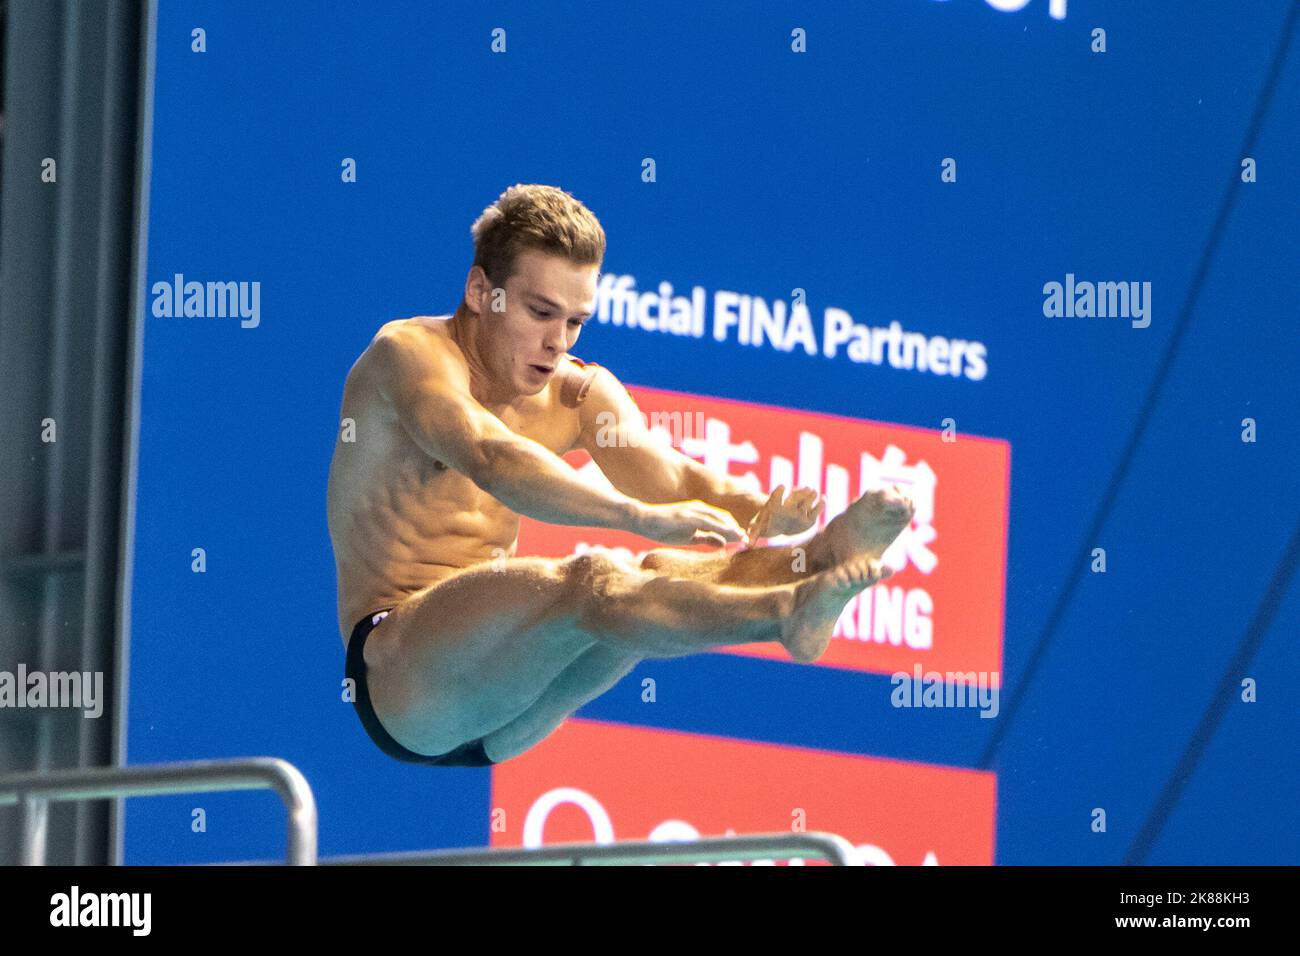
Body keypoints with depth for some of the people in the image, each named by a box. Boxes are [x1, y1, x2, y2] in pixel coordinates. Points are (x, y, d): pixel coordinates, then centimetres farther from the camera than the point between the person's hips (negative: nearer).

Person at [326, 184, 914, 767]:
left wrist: (760, 511, -28)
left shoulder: (578, 394, 11)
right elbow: (491, 460, -29)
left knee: (661, 580, -21)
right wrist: (640, 517, -41)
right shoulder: (409, 353, -9)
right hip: (396, 674, -6)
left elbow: (666, 475, -6)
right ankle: (790, 613, -53)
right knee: (590, 581, -31)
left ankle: (821, 560, -48)